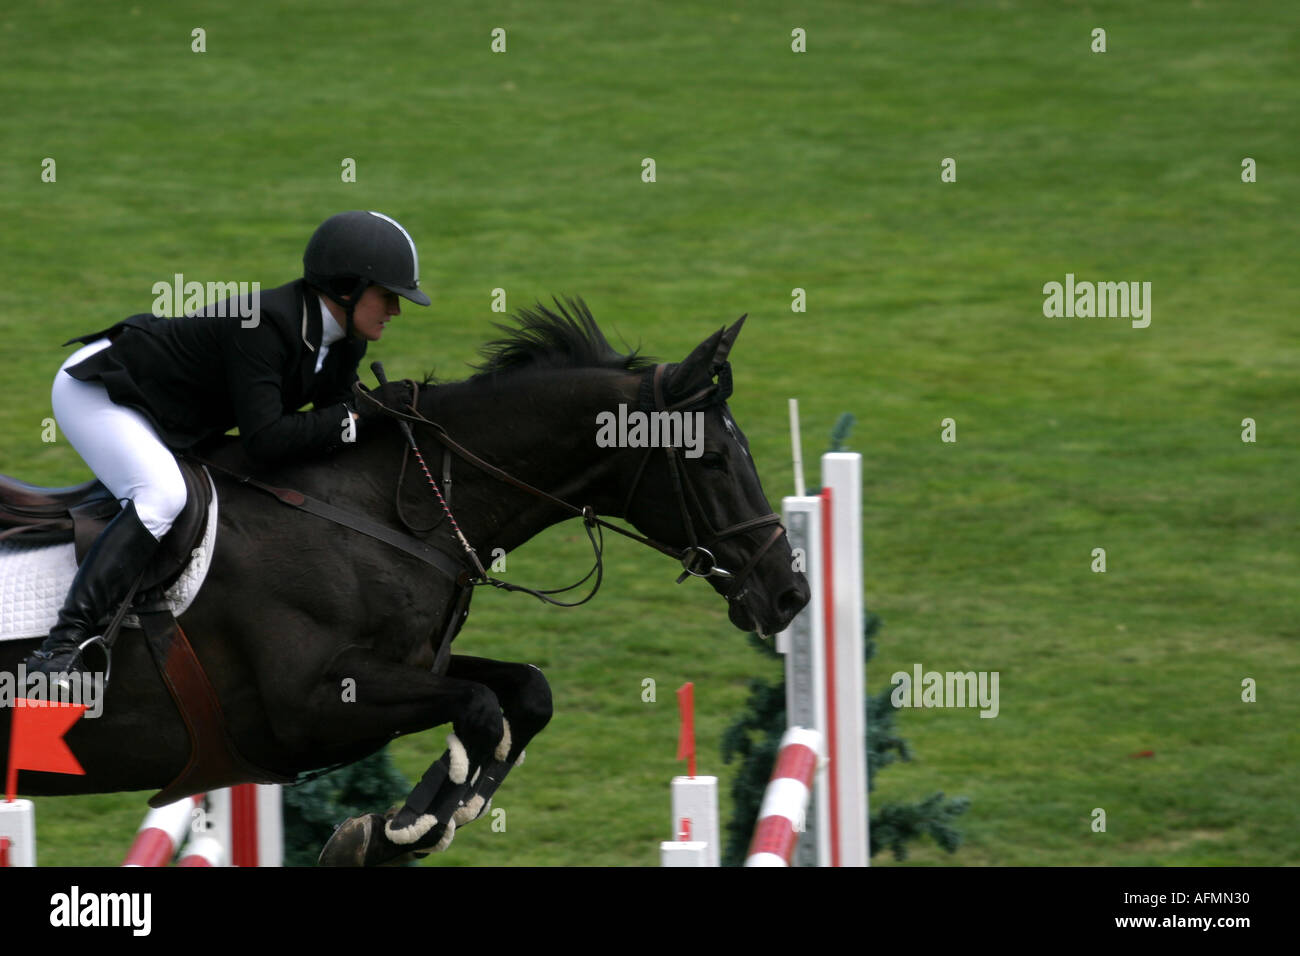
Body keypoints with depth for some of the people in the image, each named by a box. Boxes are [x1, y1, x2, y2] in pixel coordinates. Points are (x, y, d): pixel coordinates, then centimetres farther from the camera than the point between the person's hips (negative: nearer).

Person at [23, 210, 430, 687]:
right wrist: (359, 417, -34)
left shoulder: (345, 341, -5)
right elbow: (265, 440, -38)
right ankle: (65, 641, -35)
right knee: (161, 495, -32)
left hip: (170, 425, 10)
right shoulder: (261, 323, -33)